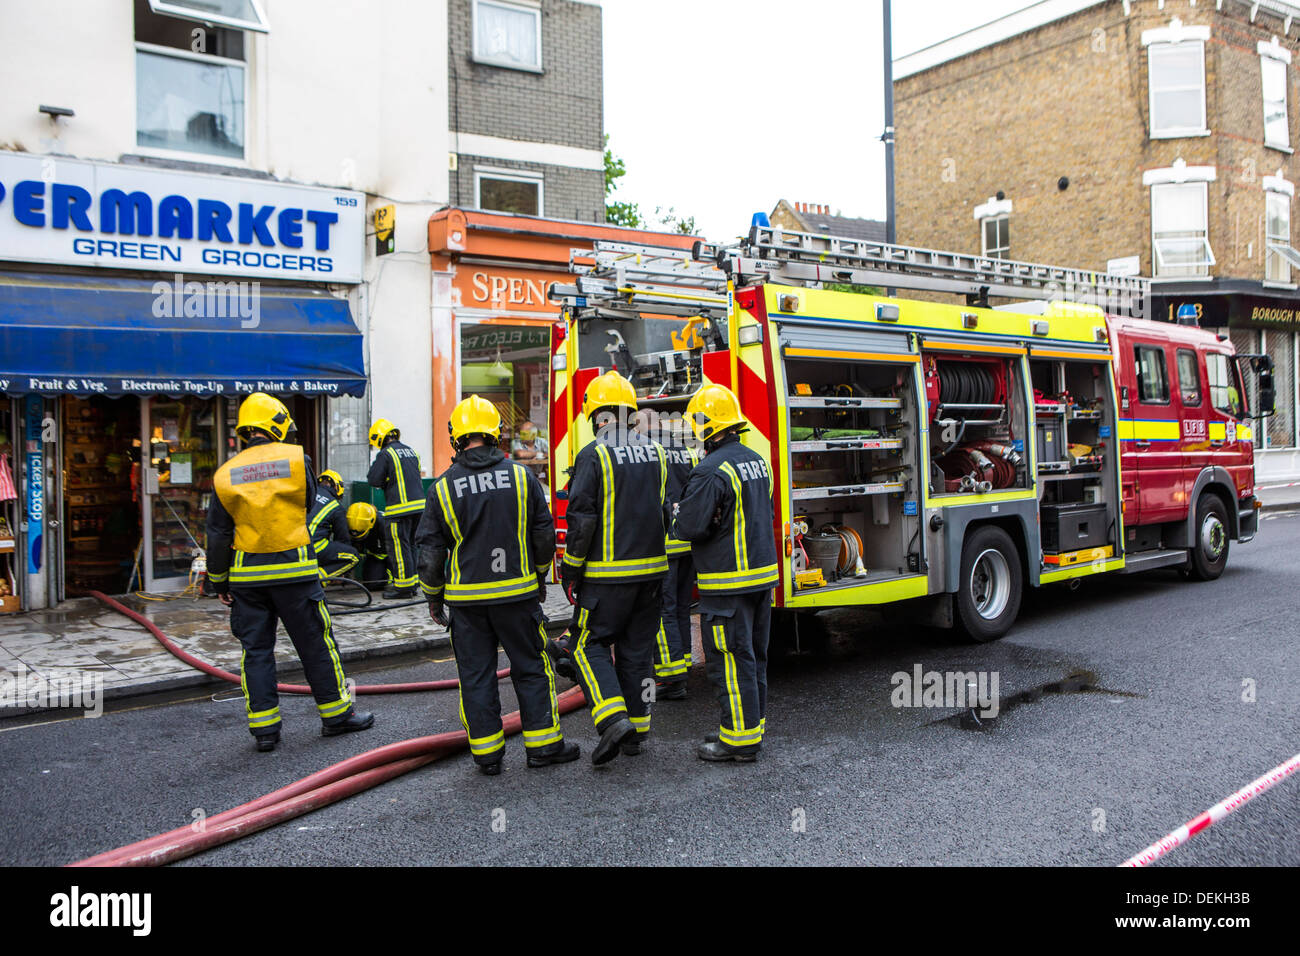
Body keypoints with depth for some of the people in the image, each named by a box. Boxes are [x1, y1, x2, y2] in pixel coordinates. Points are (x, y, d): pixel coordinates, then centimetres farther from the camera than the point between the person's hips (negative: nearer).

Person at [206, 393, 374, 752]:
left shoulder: (225, 474, 3)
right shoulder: (296, 458, -6)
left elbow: (217, 534, 5)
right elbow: (311, 503, 5)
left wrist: (219, 581, 12)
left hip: (246, 574, 3)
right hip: (294, 568, -3)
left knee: (256, 650, 11)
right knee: (315, 644, 8)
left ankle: (263, 727, 13)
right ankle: (336, 714, 19)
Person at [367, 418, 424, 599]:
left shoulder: (386, 454, -9)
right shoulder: (411, 451, 14)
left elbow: (374, 479, -11)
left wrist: (384, 483, 10)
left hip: (400, 508, -8)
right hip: (419, 504, 8)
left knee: (399, 546, -1)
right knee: (410, 544, 16)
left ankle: (404, 586, 1)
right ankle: (413, 582, 20)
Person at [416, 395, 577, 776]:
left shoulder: (443, 487, -3)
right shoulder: (521, 477, -3)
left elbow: (430, 551, 0)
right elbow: (544, 535, 4)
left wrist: (434, 597, 13)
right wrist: (539, 577, 20)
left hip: (467, 598, 0)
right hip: (517, 594, 0)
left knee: (476, 675, 9)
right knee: (531, 668, 11)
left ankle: (487, 751, 15)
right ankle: (543, 744, 17)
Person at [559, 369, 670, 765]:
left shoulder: (594, 455, -11)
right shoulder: (656, 453, 8)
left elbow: (582, 518, -13)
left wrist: (571, 570, -5)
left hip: (609, 574, -6)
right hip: (652, 569, 6)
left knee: (590, 645, 5)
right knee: (638, 650, 13)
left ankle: (613, 718, -12)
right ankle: (637, 730, 19)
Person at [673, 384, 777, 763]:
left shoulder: (713, 470, -19)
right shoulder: (756, 460, 11)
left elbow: (690, 526, -21)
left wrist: (677, 512, 0)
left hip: (728, 582, -9)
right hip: (763, 574, 9)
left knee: (730, 658, -1)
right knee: (753, 654, 17)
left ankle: (740, 740, 5)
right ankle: (753, 725, 27)